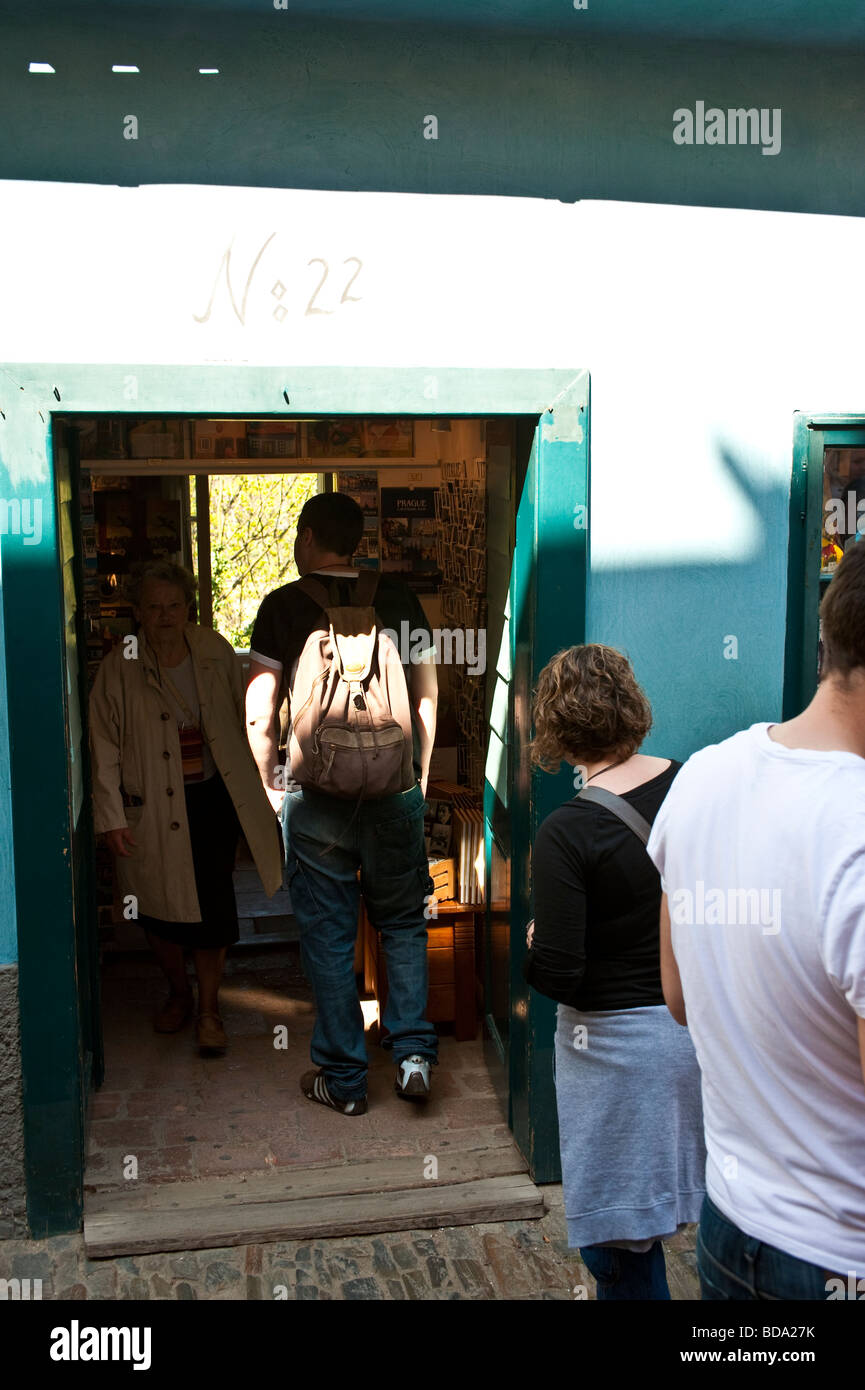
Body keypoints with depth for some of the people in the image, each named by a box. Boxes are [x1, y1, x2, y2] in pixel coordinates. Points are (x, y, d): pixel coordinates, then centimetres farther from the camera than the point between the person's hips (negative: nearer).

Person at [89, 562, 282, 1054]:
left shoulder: (216, 651, 0)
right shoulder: (120, 668, -7)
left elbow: (244, 718, 10)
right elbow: (105, 748, -5)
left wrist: (260, 783, 11)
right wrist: (112, 818, -8)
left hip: (213, 797, 1)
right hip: (153, 806, -1)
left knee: (213, 906, -1)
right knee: (161, 907, 9)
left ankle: (209, 1008, 17)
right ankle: (179, 993, 35)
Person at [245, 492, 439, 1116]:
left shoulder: (285, 605, -5)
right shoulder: (398, 597, 2)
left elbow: (259, 711, -6)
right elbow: (427, 696, 6)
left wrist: (270, 783, 8)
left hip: (316, 793, -2)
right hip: (395, 787, 2)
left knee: (328, 934, 8)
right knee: (403, 923, 17)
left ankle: (344, 1078, 17)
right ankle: (414, 1051, 11)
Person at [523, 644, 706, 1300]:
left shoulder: (564, 834, -22)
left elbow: (557, 976, -22)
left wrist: (533, 944, -2)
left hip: (618, 1043, -6)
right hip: (705, 1027, 7)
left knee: (617, 1243, 12)